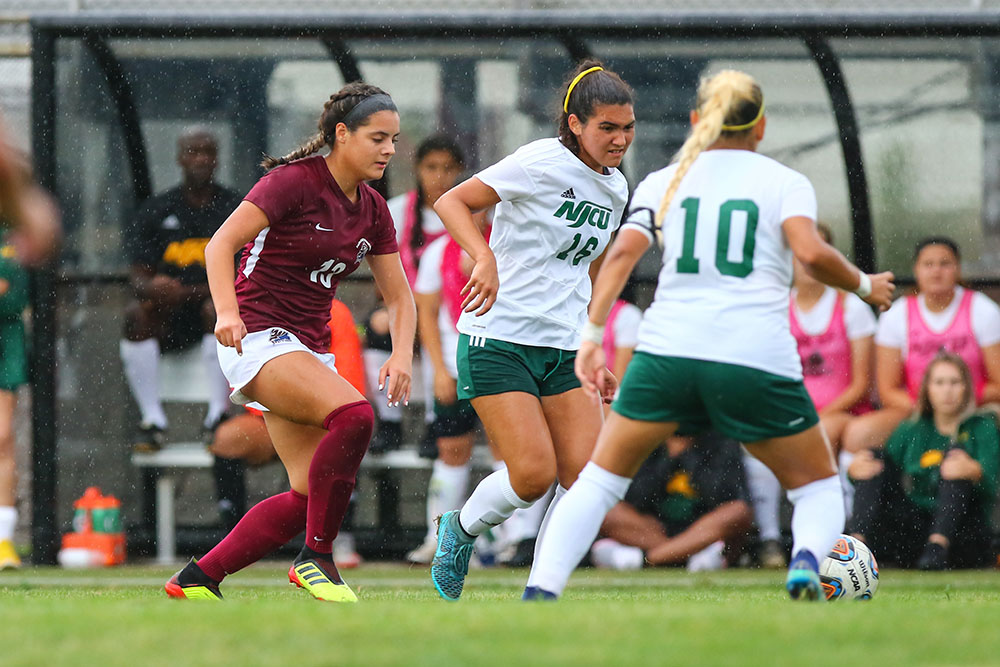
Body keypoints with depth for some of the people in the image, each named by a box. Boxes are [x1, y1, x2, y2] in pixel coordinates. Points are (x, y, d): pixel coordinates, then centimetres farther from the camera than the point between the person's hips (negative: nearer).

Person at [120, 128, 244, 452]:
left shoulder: (235, 209, 7)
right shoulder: (156, 210, 13)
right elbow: (138, 275, 5)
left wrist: (187, 292, -18)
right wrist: (151, 287, -22)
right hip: (169, 319, 2)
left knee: (217, 307, -36)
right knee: (136, 313, -30)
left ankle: (217, 414, -29)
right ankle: (152, 418, -26)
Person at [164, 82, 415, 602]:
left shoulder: (372, 210, 10)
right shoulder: (294, 182, -12)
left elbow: (399, 296, 14)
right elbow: (221, 244, -16)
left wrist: (401, 355, -5)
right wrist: (228, 312, -31)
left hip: (309, 351, 8)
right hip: (259, 339, -8)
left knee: (311, 494, 1)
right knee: (353, 416, -30)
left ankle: (196, 579, 11)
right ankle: (316, 557, -18)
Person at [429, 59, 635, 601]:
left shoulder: (615, 188, 12)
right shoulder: (542, 162, -11)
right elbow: (450, 202, -13)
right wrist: (485, 259, -30)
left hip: (563, 351, 7)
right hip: (498, 340, -7)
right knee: (534, 474, -17)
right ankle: (460, 529, 12)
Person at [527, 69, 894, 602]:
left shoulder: (663, 182, 15)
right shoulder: (785, 182, 9)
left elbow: (622, 253, 0)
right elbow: (811, 252, -9)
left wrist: (592, 335, -2)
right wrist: (864, 286, 8)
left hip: (667, 352, 2)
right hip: (758, 359, -2)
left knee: (598, 481, 15)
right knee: (818, 487, 16)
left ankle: (539, 593, -2)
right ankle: (806, 560, -17)